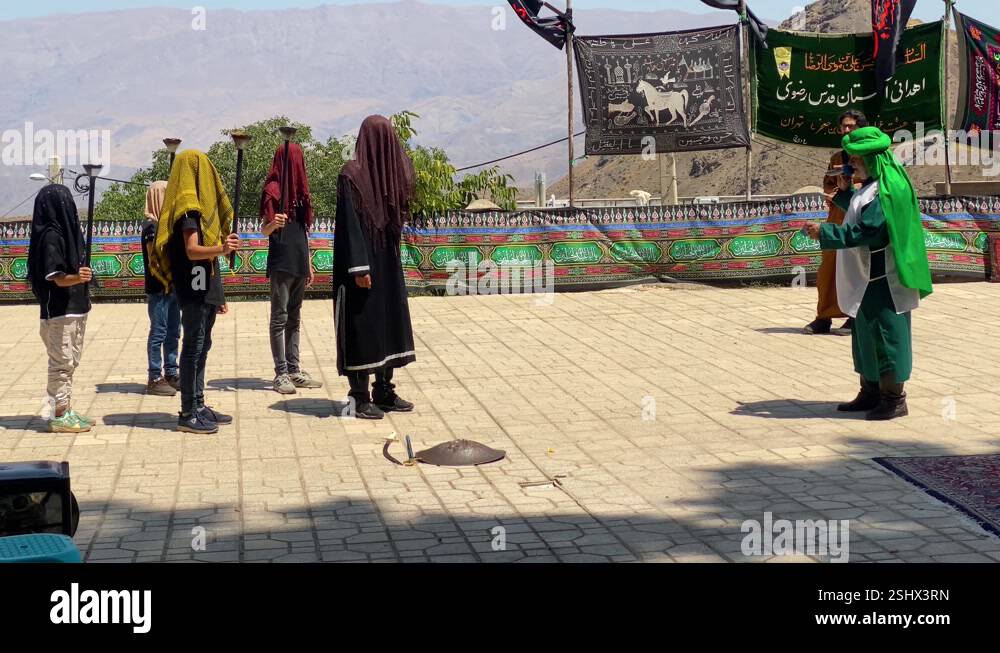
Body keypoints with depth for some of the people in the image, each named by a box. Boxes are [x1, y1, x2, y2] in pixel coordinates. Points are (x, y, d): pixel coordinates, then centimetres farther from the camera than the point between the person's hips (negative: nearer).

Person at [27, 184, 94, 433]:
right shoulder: (51, 235, -16)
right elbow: (55, 277, -21)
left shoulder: (66, 231, 11)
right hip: (59, 311, -10)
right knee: (61, 362, -5)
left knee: (70, 363, 14)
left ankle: (66, 411, 21)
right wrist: (76, 278, -38)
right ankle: (60, 416, 0)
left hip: (75, 309, 10)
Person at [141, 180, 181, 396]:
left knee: (173, 332, 12)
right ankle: (155, 378, -1)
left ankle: (171, 374, 20)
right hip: (158, 288, -9)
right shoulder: (151, 227, -12)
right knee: (158, 332, -5)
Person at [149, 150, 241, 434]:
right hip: (194, 289, -10)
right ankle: (188, 414, -6)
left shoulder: (197, 205, 19)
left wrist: (217, 295, 24)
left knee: (201, 346, 13)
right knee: (194, 347, -8)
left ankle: (198, 406, 19)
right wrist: (221, 249, -42)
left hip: (204, 289, 10)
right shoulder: (188, 208, -12)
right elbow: (192, 250, -22)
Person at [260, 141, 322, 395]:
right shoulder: (273, 190, -7)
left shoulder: (300, 190, 16)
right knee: (279, 318, -5)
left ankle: (294, 370, 14)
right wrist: (273, 224, -34)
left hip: (299, 263, 8)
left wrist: (309, 265, 19)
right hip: (281, 262, -8)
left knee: (294, 318, 10)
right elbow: (264, 229, -11)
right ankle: (281, 374, -4)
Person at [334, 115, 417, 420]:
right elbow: (349, 223, -17)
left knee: (390, 321, 11)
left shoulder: (390, 172, 12)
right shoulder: (351, 175, -12)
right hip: (363, 260, -8)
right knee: (362, 326, -3)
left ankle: (384, 390, 20)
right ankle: (359, 397, 4)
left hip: (387, 262, 8)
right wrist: (359, 267, -22)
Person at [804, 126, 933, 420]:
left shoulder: (884, 192, -21)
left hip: (881, 278, -11)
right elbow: (861, 216, 24)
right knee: (866, 333, 16)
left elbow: (866, 230, -26)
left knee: (885, 334, -3)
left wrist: (824, 232, -23)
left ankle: (894, 397, 5)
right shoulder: (874, 186, 11)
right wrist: (845, 191, 15)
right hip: (867, 277, 11)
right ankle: (871, 393, 25)